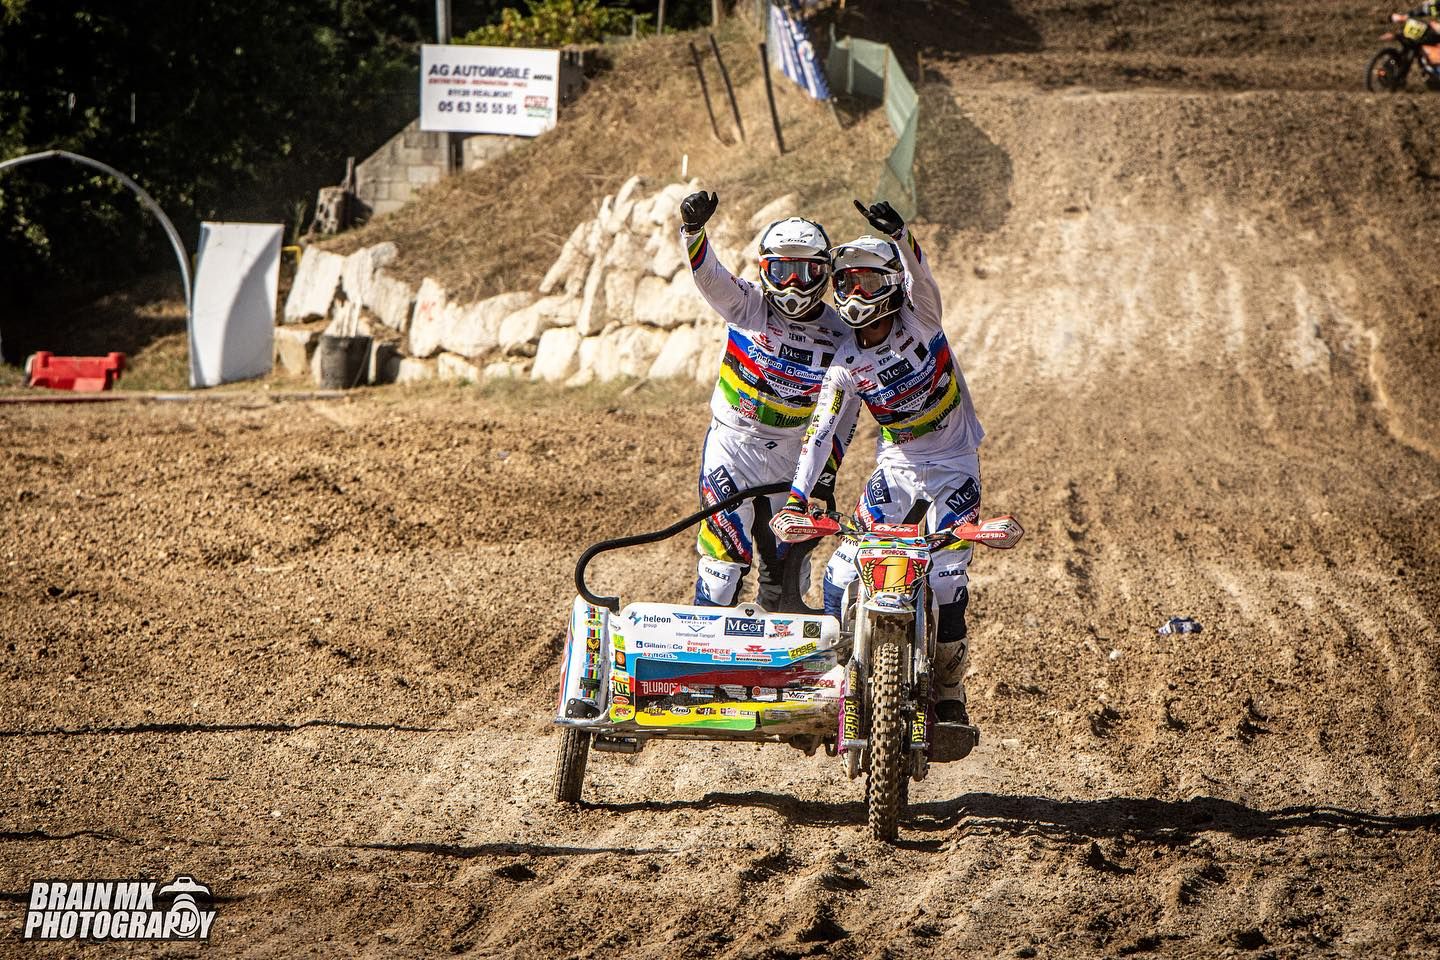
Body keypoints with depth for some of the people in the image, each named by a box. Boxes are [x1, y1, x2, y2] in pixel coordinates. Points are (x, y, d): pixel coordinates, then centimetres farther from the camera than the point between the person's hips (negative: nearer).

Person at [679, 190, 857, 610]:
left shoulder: (838, 335, -1)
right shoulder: (748, 303, -6)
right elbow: (708, 273, -23)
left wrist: (827, 472, 1)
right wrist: (693, 228, -43)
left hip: (792, 456, 3)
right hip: (732, 444, -3)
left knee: (788, 562, 9)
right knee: (727, 549, -11)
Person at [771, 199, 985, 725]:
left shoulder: (917, 318, -12)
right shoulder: (847, 362, -4)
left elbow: (917, 273, -33)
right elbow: (821, 430, -8)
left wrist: (898, 235, -55)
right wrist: (796, 498, -19)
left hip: (954, 466, -3)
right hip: (896, 466, 3)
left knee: (945, 583, -12)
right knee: (842, 575, -10)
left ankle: (948, 696, 8)